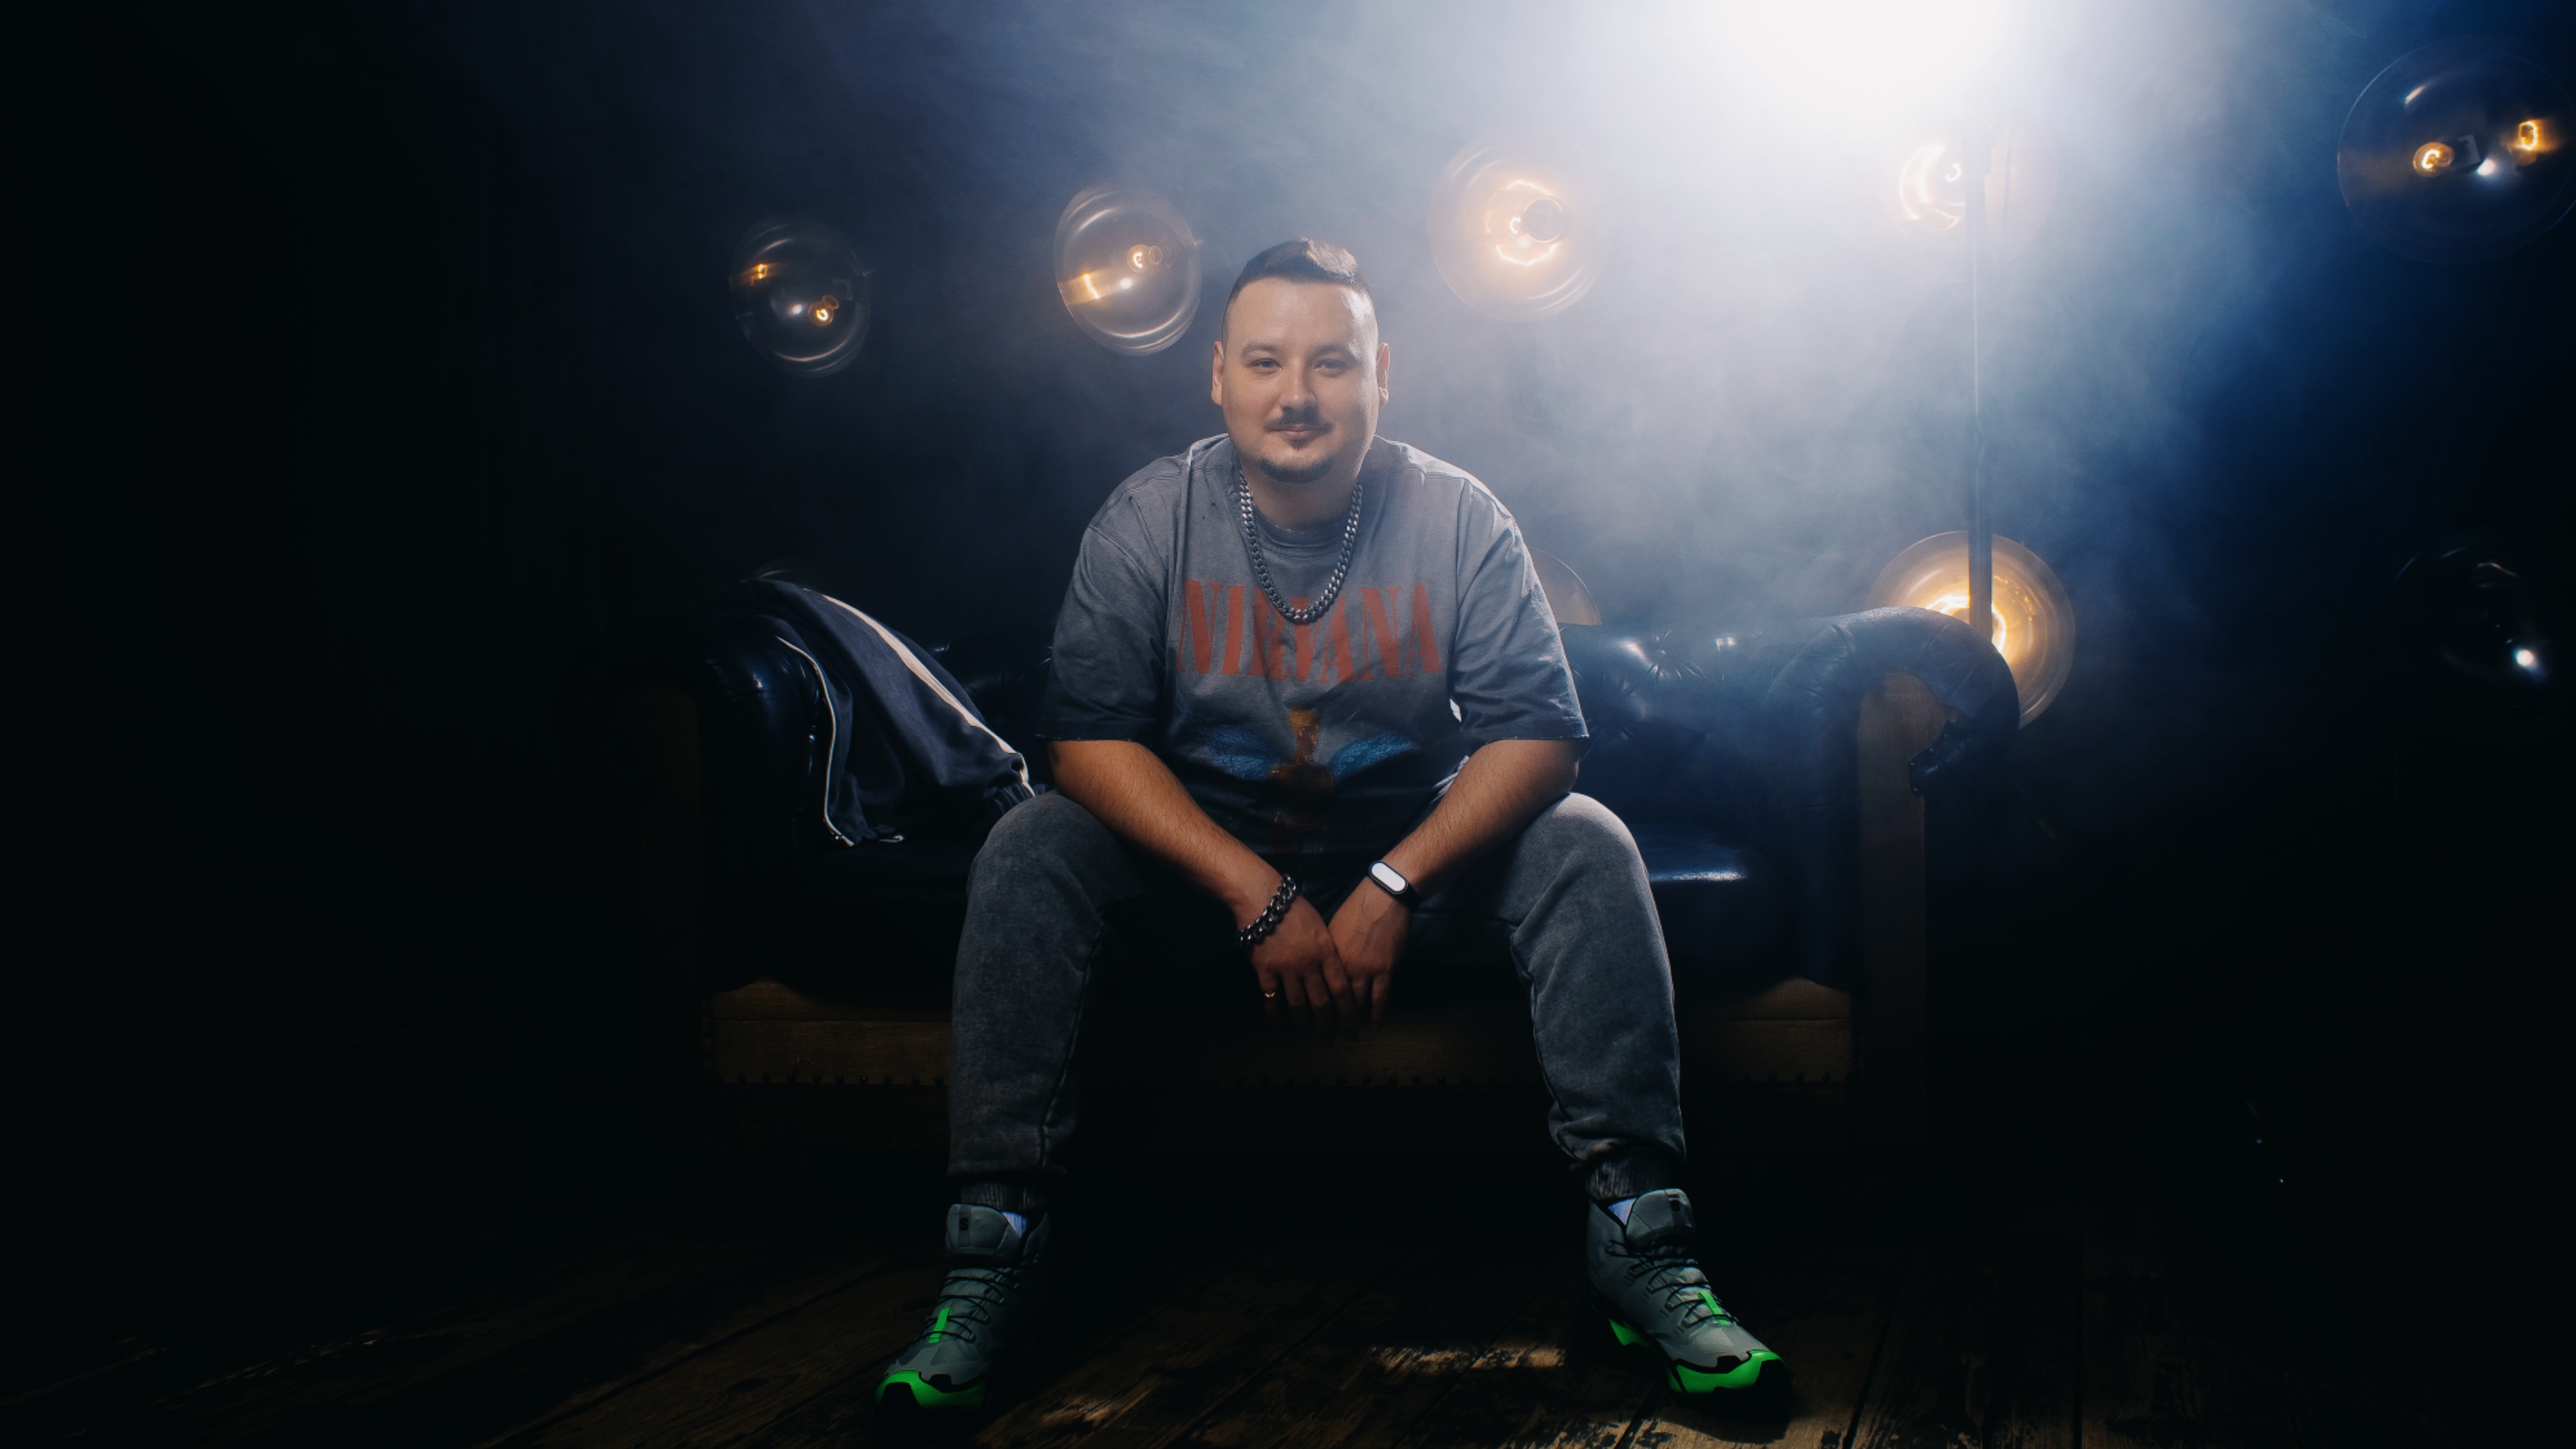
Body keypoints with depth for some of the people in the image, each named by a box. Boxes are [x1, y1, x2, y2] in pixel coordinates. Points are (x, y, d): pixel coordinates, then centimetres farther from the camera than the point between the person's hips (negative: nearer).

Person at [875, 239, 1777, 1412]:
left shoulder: (1456, 518, -9)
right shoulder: (1148, 519, -9)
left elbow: (1537, 731, -13)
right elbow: (1090, 736, -16)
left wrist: (1392, 887, -26)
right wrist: (1259, 896, -27)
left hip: (1411, 841, 1)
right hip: (1202, 842, 0)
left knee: (1586, 849, -25)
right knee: (1028, 854, -27)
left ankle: (1638, 1237, -23)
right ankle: (993, 1252, -26)